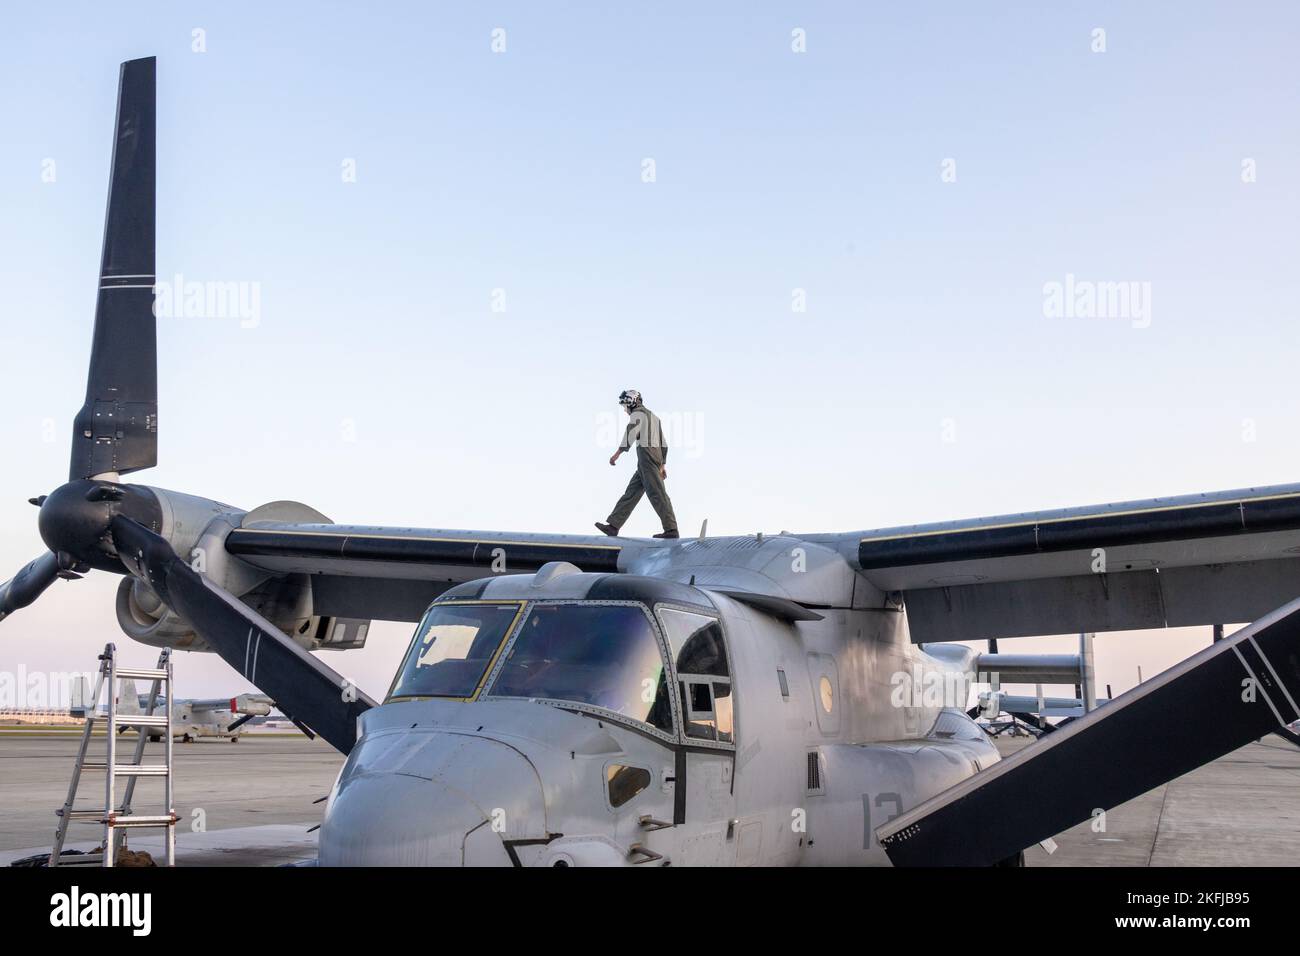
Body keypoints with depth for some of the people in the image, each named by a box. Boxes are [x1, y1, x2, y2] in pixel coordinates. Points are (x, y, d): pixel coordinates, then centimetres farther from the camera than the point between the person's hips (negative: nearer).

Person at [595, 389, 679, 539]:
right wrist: (663, 466, 27)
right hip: (657, 455, 9)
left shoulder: (638, 413, 0)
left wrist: (617, 454, -21)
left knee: (656, 493, -12)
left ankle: (671, 529, -17)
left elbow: (630, 434, -17)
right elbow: (663, 443, 26)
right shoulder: (653, 416, 27)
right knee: (632, 491, 8)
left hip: (646, 454, -9)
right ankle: (613, 525, 7)